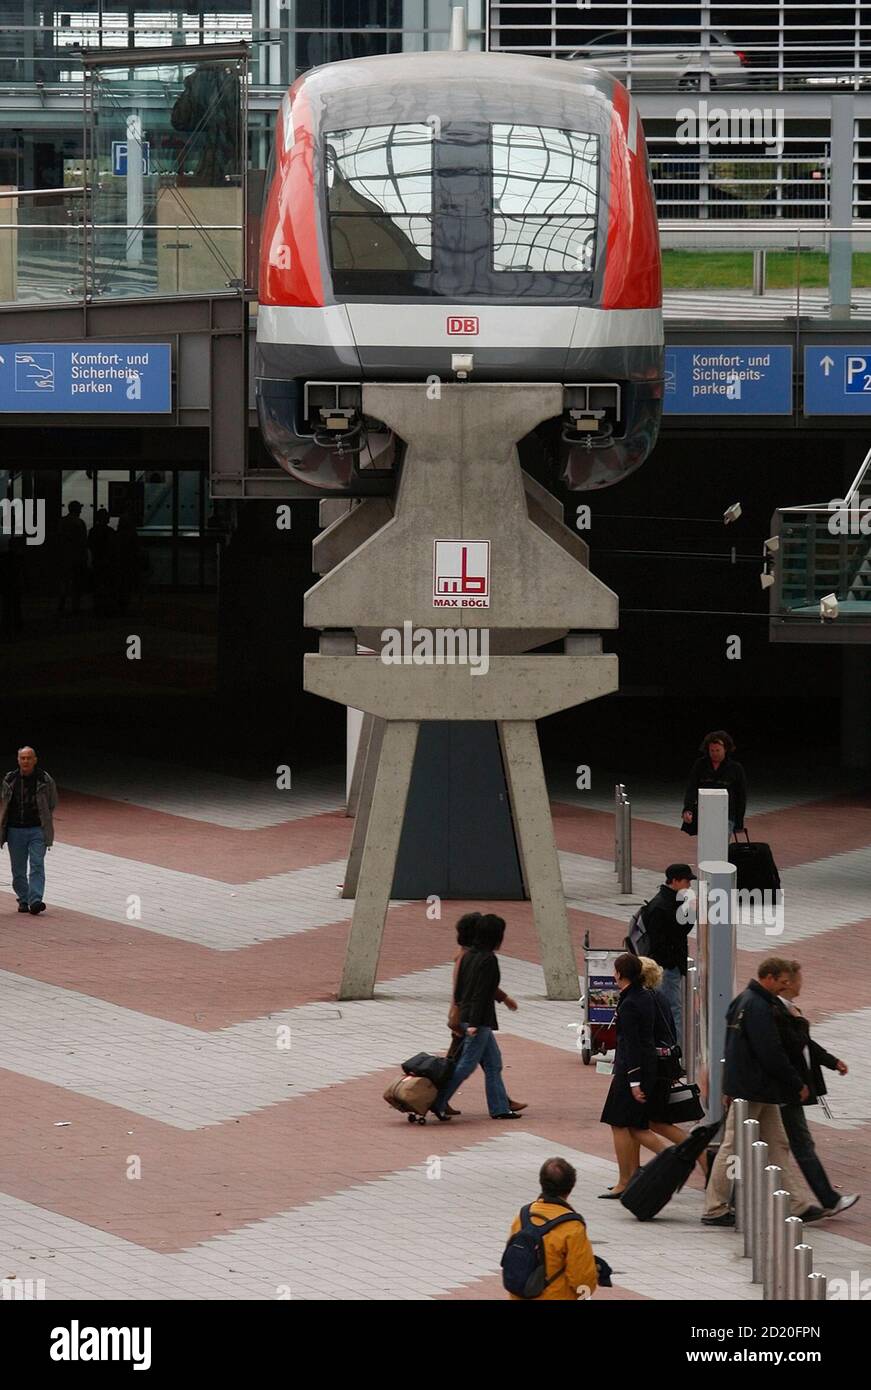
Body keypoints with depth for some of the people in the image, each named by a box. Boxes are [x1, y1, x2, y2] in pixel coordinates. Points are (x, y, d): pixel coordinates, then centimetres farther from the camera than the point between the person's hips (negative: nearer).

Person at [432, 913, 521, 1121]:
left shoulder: (469, 955, 10)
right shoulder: (488, 960, -16)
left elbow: (459, 988, 15)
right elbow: (481, 993, -20)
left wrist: (459, 1015, 21)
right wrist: (474, 1023, -21)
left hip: (466, 1016, 9)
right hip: (479, 1020, -9)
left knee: (493, 1063, 13)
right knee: (467, 1065, -4)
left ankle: (499, 1108, 15)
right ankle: (438, 1103, -2)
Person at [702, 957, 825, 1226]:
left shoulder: (743, 1002, 14)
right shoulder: (759, 1007, -19)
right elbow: (771, 1053, -22)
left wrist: (730, 1088, 22)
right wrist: (797, 1085, -12)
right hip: (754, 1089, -11)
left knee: (778, 1145, 11)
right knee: (733, 1148, -3)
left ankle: (796, 1205, 13)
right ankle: (715, 1209, 2)